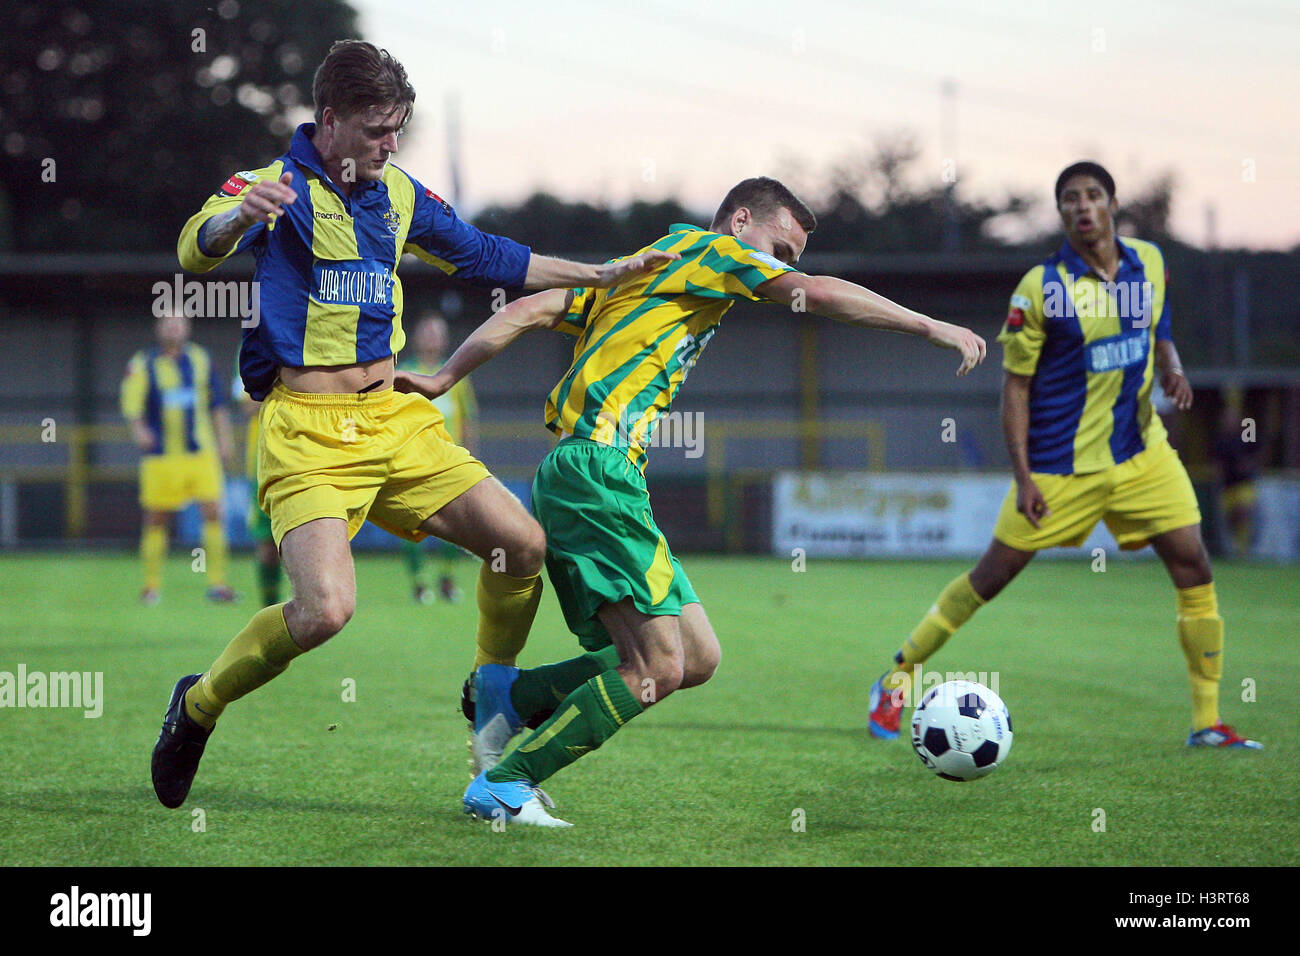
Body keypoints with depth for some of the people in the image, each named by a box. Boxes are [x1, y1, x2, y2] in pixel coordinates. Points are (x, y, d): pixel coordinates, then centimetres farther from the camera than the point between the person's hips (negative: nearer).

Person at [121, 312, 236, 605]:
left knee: (213, 512, -10)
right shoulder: (142, 365, 1)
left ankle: (216, 583, -6)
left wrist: (224, 440, 12)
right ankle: (152, 585, 14)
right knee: (156, 520, 2)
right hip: (161, 457, -2)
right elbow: (131, 405, -3)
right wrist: (139, 429, -21)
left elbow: (217, 404, 17)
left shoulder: (201, 359, 10)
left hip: (202, 453, 2)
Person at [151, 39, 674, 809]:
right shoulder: (277, 186, -8)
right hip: (307, 429, -7)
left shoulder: (399, 194, 12)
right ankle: (198, 704, 1)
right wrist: (237, 217, -50)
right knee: (326, 608, -25)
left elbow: (485, 256, 26)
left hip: (393, 419, 7)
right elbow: (196, 252, -27)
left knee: (524, 545, -3)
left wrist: (599, 276, 24)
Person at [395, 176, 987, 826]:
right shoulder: (708, 250, 2)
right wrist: (931, 326, -6)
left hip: (574, 474, 10)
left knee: (698, 656, 5)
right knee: (657, 670, -14)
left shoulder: (635, 268, 26)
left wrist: (443, 378, 17)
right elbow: (820, 293, -9)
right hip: (598, 469, -10)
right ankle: (504, 787, -9)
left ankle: (511, 693, 8)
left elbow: (528, 310, 20)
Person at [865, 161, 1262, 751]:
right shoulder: (1040, 288, -12)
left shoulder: (1149, 264, 3)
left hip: (1140, 451, 4)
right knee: (994, 573, 0)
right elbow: (1015, 383, -8)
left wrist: (1172, 370, -3)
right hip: (1060, 461, -4)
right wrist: (1022, 474, -14)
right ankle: (897, 678, 16)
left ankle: (1206, 723, 1)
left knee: (1193, 565, -6)